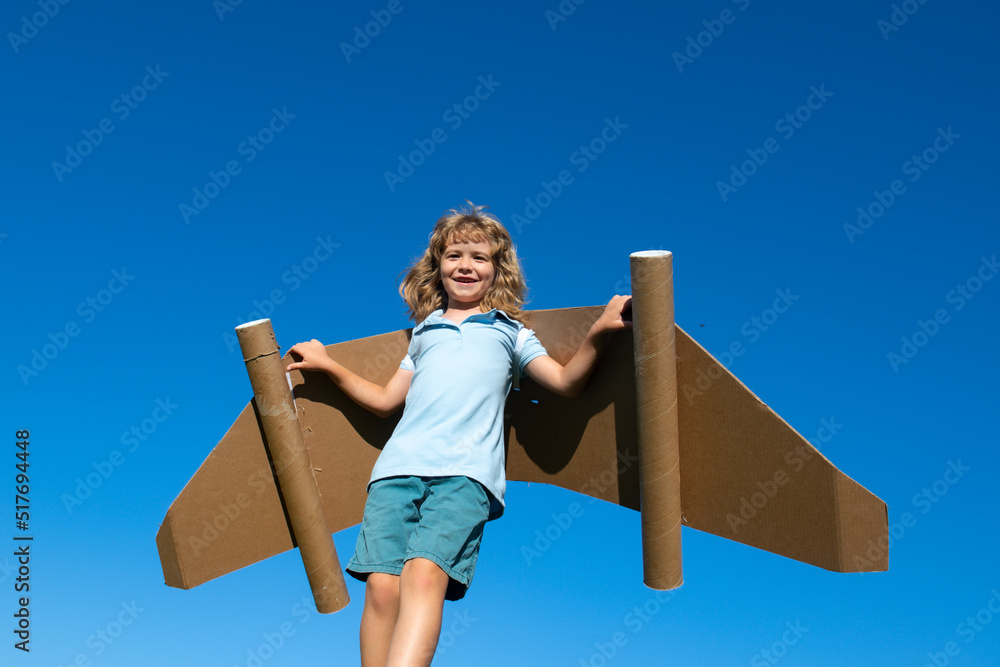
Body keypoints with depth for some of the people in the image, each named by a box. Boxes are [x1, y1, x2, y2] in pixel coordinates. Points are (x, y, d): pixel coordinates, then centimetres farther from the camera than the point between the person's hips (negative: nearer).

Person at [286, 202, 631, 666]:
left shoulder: (509, 331, 24)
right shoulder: (424, 332, 31)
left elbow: (566, 383, 13)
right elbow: (386, 400, 33)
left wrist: (598, 332, -2)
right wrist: (328, 366, 32)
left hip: (465, 470, -3)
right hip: (398, 465, 4)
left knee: (424, 573, -27)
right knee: (381, 586, -17)